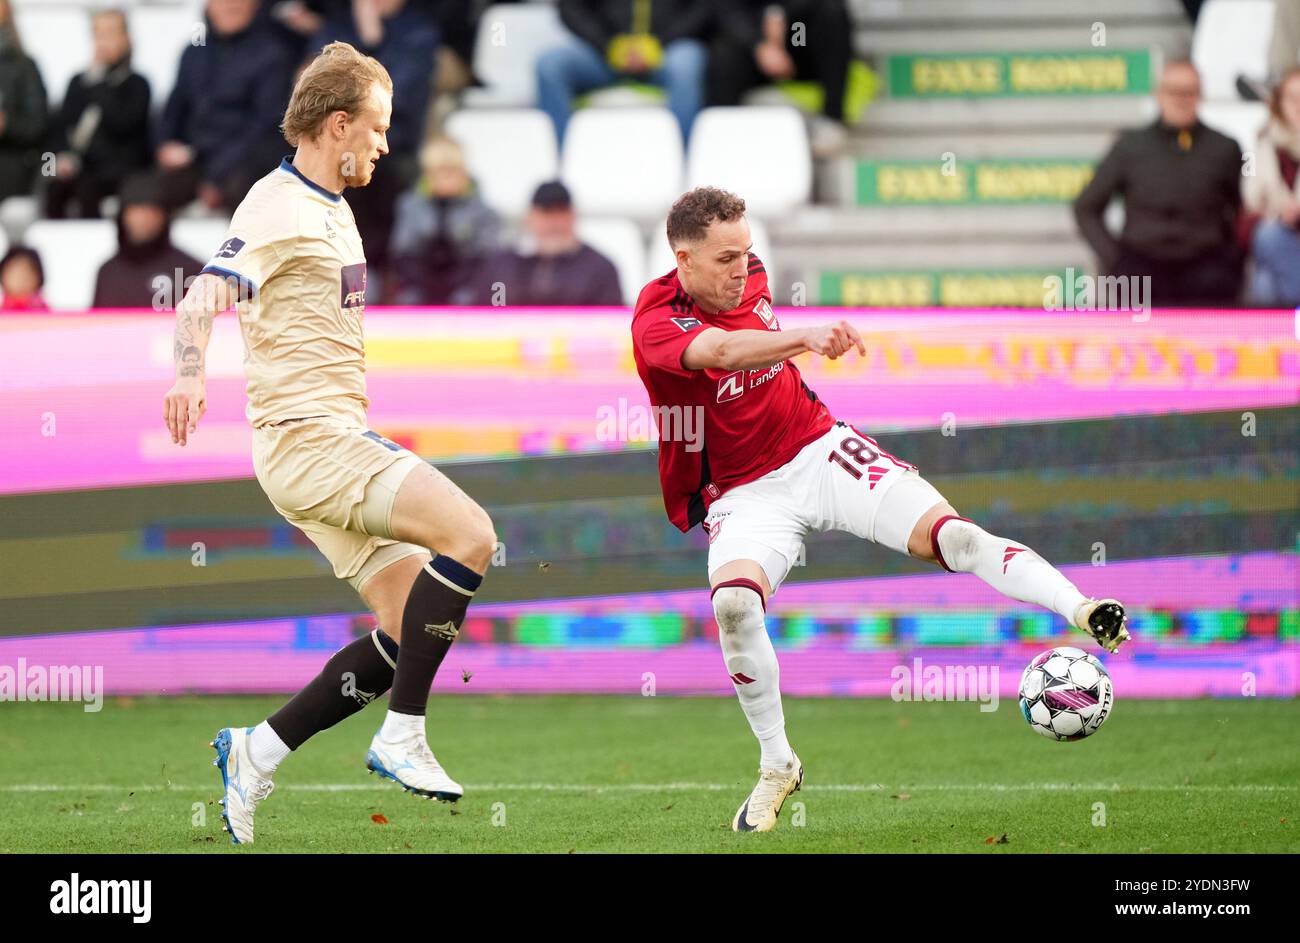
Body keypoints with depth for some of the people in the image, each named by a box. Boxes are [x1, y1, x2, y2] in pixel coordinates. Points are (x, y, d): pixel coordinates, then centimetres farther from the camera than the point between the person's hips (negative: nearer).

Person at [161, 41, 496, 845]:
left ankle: (259, 752, 9)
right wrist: (190, 376, -43)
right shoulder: (279, 208, -11)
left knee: (412, 627, 4)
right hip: (307, 439, -10)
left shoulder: (332, 208, 18)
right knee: (470, 533, -23)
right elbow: (206, 296, -25)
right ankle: (403, 736, -19)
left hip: (339, 439, 10)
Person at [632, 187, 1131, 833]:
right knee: (733, 600, -32)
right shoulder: (656, 325, -18)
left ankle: (1082, 613, -32)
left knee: (950, 534, -19)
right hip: (744, 494, -4)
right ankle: (777, 765, -13)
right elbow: (721, 351, -41)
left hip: (820, 451, 4)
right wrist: (806, 338, -55)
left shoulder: (751, 278, 3)